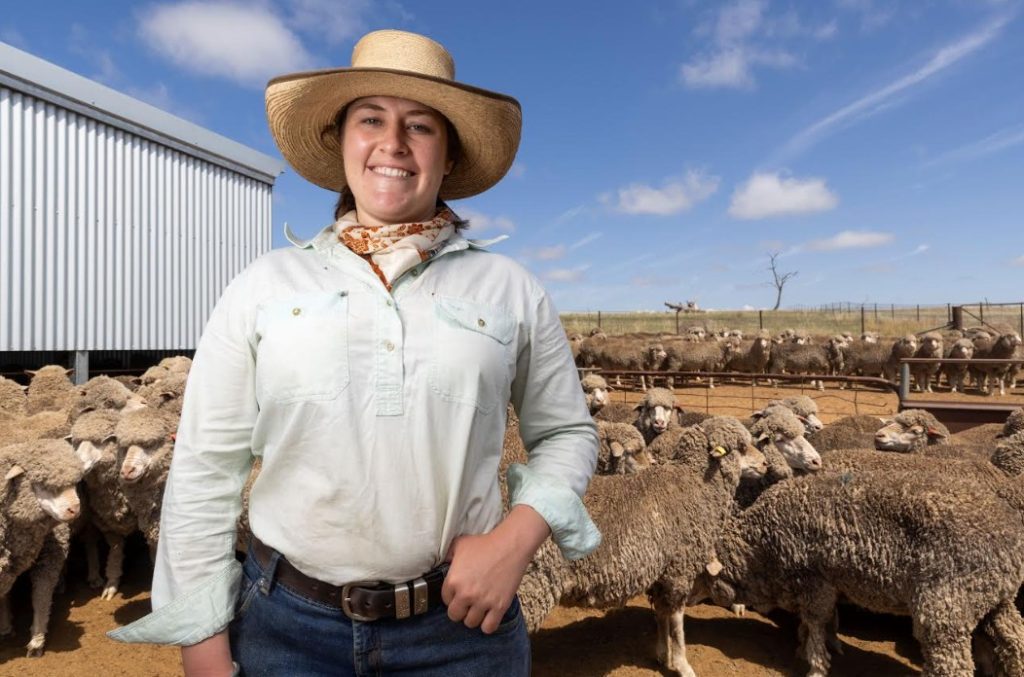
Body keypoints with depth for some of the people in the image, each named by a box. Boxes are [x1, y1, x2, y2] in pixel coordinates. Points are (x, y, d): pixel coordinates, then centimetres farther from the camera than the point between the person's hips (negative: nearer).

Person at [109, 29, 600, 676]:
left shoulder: (511, 288, -1)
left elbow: (567, 433, 6)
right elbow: (206, 470, 0)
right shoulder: (265, 284, -1)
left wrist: (515, 537, -10)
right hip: (284, 625, 1)